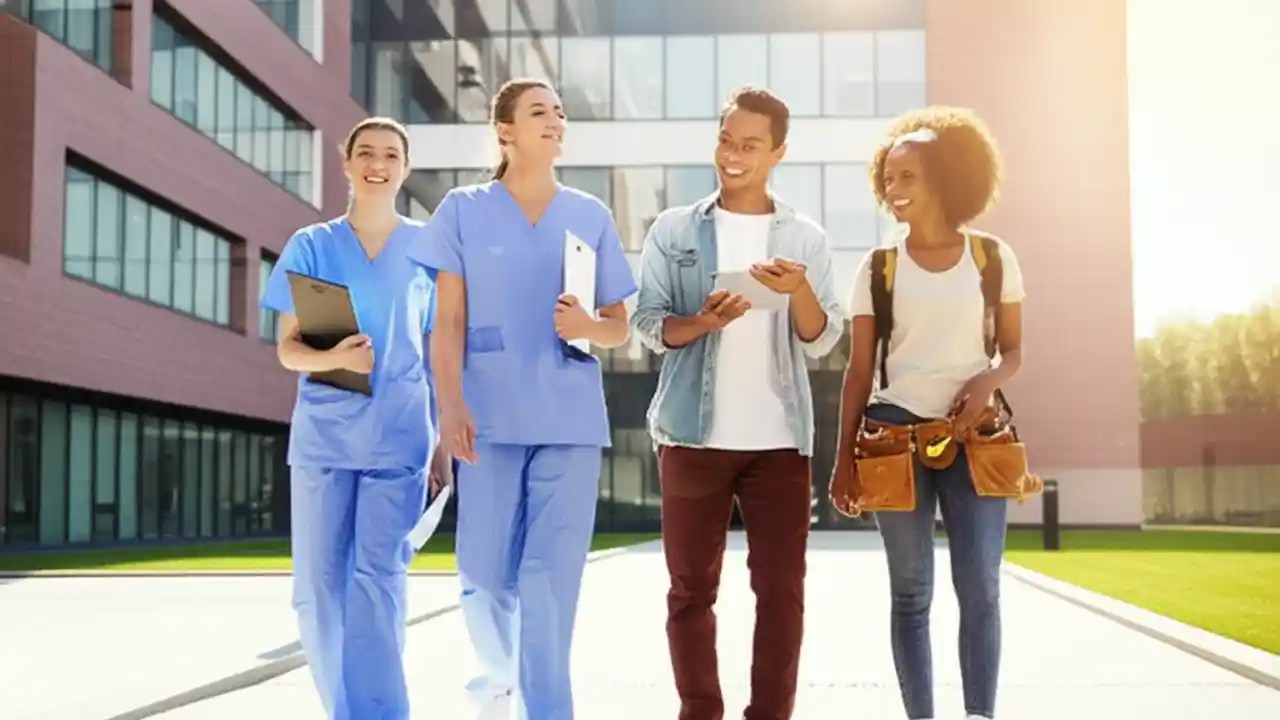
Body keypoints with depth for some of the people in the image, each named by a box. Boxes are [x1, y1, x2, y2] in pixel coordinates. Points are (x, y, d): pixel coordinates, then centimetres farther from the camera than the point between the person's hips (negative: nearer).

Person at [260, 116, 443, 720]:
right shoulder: (310, 245, 7)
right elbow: (287, 348, 4)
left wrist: (447, 436, 6)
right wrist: (332, 358, -18)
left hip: (398, 435, -1)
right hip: (323, 433, 1)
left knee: (377, 578, -10)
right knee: (318, 585, 3)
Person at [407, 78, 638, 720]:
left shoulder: (592, 217, 10)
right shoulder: (464, 210, 6)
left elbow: (619, 329, 13)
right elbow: (448, 322, 2)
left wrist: (586, 326, -10)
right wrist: (451, 406, -10)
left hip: (570, 419, 1)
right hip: (491, 415, -1)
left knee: (552, 580, -4)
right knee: (486, 573, 4)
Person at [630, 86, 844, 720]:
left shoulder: (806, 238, 6)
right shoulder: (673, 229, 4)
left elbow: (823, 341, 2)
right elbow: (648, 324, 0)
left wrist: (799, 291, -17)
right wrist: (704, 322, -19)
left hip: (779, 438, 1)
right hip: (694, 434, 0)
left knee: (781, 588, 2)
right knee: (691, 588, 5)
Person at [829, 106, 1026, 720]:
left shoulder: (993, 257, 4)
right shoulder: (877, 267, 4)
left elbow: (1016, 351, 9)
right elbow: (859, 370, 5)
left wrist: (988, 380, -14)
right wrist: (844, 458, 1)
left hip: (973, 436, 0)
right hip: (894, 437, 0)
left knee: (980, 588, -6)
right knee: (911, 592, 3)